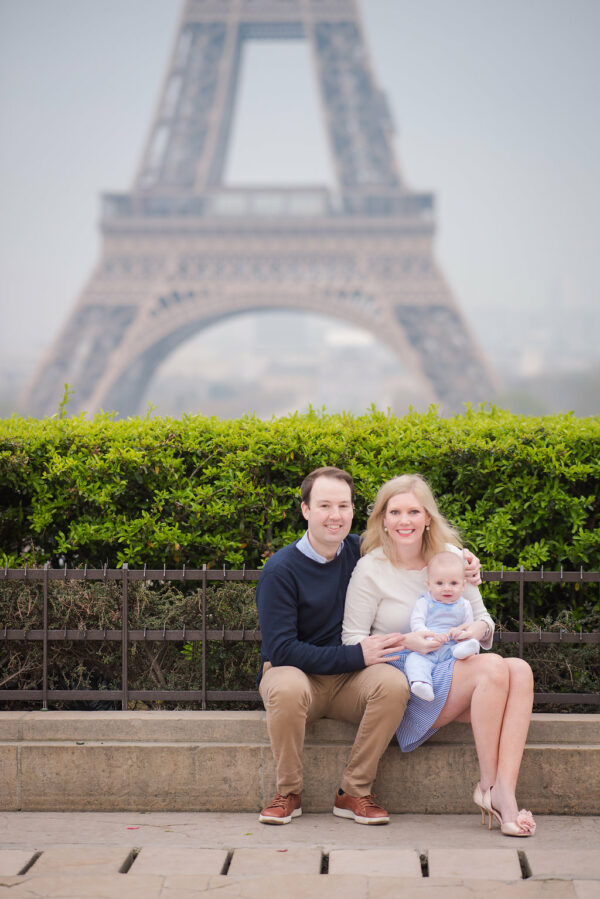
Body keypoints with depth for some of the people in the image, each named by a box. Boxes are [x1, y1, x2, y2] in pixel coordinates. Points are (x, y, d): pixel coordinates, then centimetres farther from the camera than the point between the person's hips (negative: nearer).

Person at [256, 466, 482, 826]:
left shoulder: (359, 551, 2)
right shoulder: (280, 570, -13)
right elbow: (281, 649, -18)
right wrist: (356, 655, -22)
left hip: (348, 681, 4)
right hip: (296, 672, -4)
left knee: (394, 683, -29)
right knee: (287, 688, -39)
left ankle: (354, 792, -15)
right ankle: (289, 793, -17)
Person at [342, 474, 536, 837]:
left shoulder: (450, 555, 9)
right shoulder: (371, 569, -5)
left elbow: (482, 616, 16)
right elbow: (353, 642, -6)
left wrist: (480, 628, -9)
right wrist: (409, 643, -20)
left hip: (453, 671, 5)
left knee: (520, 671, -26)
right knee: (493, 667, -30)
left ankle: (505, 790, -35)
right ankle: (488, 786, -21)